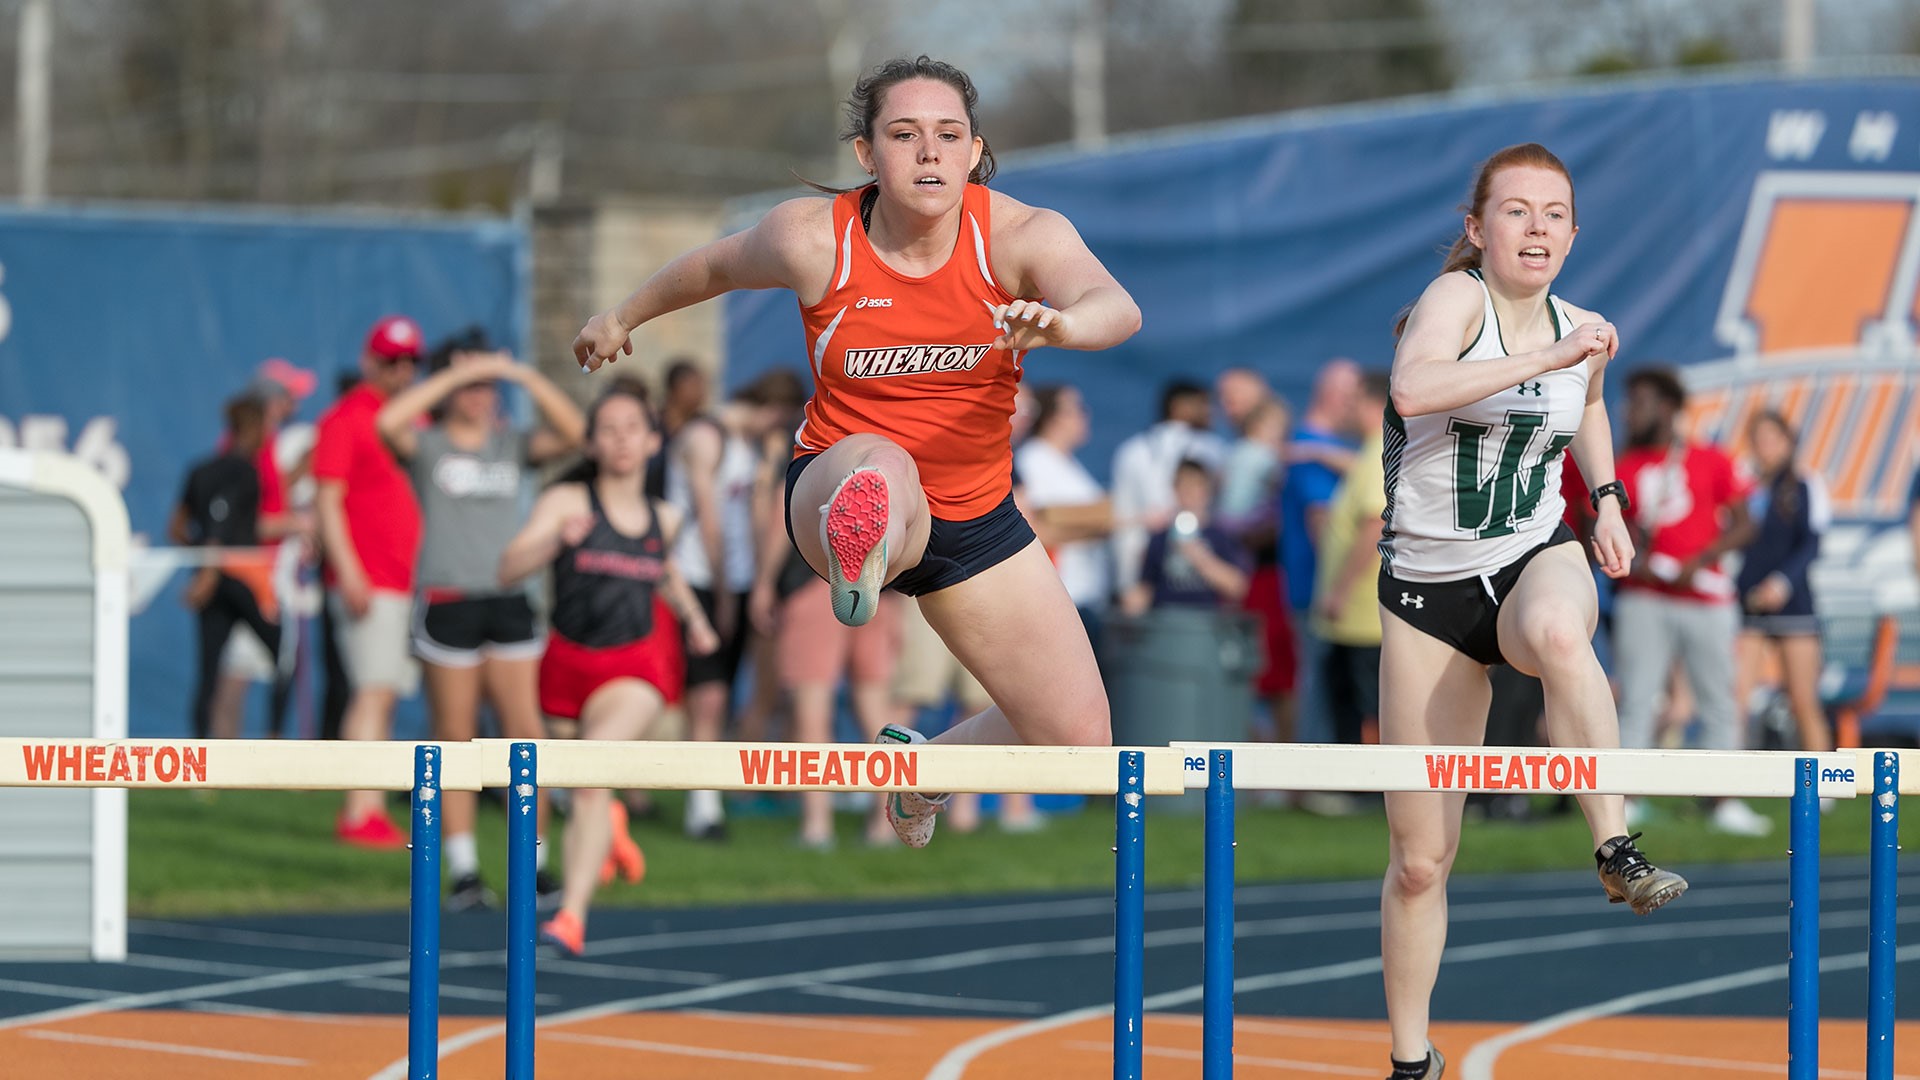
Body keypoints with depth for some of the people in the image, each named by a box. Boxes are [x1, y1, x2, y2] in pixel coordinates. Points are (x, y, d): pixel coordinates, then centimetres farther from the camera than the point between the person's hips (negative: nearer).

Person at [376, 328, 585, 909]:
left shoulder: (512, 444, 11)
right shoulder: (427, 445, 3)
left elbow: (572, 433, -5)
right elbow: (389, 421, -18)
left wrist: (522, 375, -11)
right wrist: (459, 372, -16)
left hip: (509, 599, 2)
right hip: (447, 600, -2)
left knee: (526, 737, -3)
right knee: (455, 740, 0)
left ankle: (533, 866, 3)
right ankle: (463, 872, 5)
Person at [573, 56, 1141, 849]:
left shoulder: (1019, 235, -17)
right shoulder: (813, 240, -15)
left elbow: (1118, 308, -36)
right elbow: (719, 265, 8)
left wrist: (1063, 322, -60)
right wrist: (624, 317, 25)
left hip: (974, 514, 3)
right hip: (840, 483, -3)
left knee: (1079, 741, 5)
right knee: (878, 464, -43)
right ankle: (857, 560, -77)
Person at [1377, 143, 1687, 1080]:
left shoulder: (1577, 332, 3)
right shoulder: (1456, 297, -13)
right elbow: (1412, 388, -37)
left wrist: (1607, 499, 14)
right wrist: (1548, 358, -39)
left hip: (1536, 557, 2)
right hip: (1430, 587, -2)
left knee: (1559, 633, -41)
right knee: (1419, 858, 2)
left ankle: (1617, 852, -37)